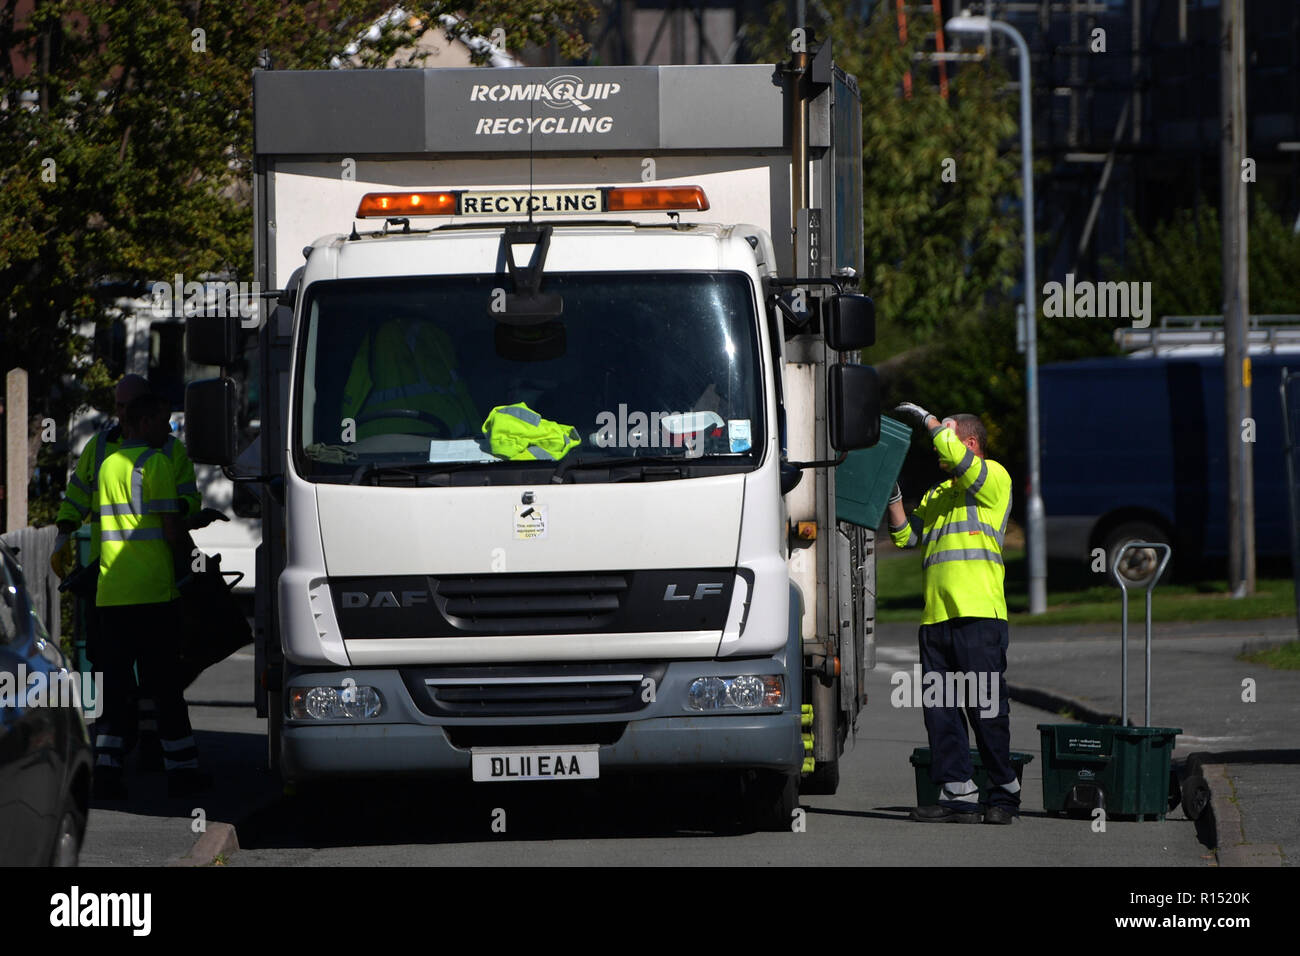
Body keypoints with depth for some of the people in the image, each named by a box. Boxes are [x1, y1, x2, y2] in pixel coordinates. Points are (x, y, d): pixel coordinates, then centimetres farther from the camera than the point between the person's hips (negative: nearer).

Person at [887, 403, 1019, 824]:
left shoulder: (994, 478, 3)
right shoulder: (937, 494, 26)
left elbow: (954, 452, -14)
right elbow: (906, 536, 21)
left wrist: (927, 419, 0)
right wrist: (893, 496, 9)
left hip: (979, 615, -8)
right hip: (936, 616, 8)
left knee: (987, 711, -6)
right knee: (940, 711, 3)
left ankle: (1005, 794, 1)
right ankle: (958, 795, 4)